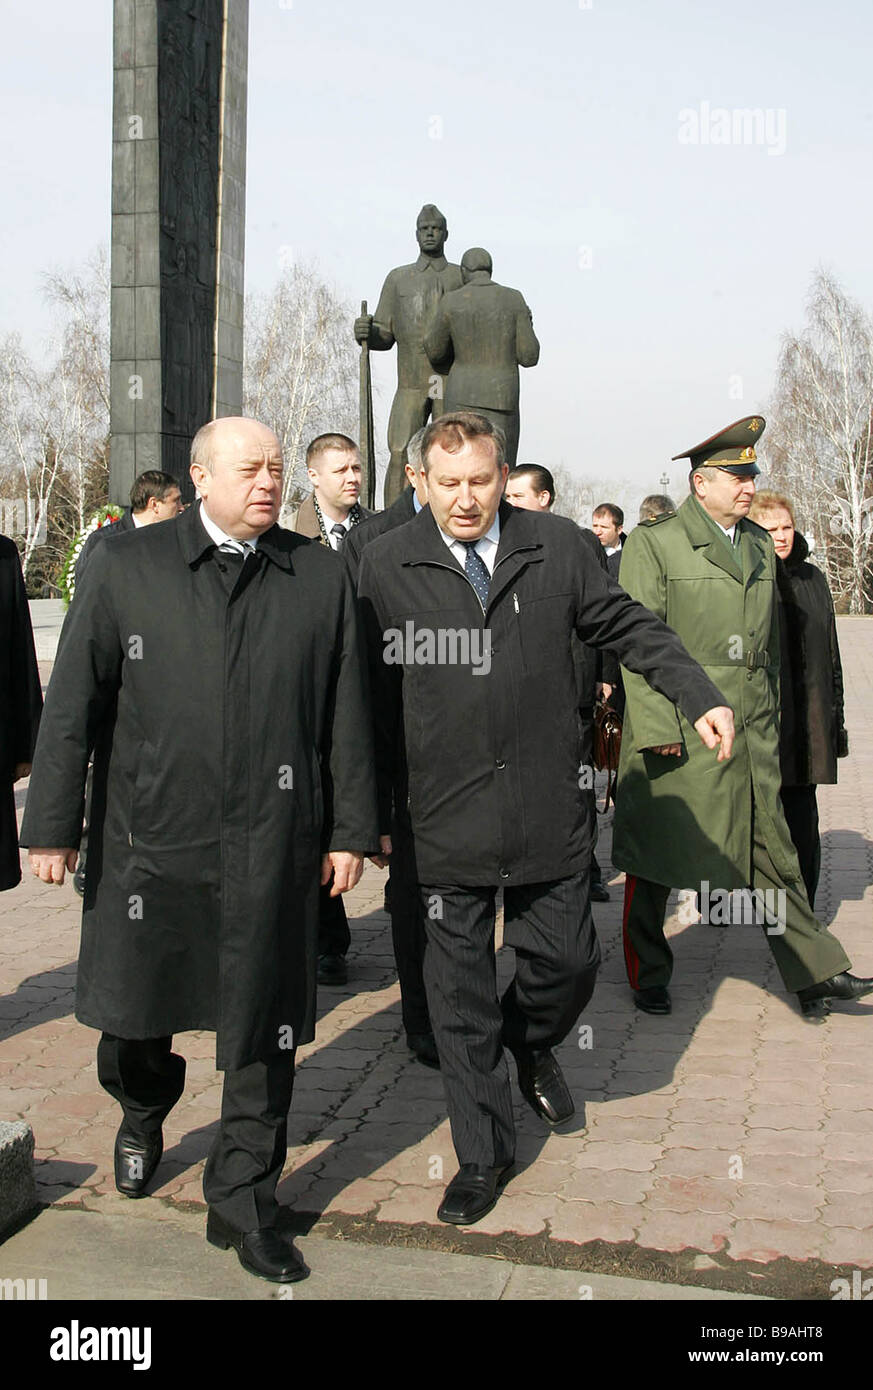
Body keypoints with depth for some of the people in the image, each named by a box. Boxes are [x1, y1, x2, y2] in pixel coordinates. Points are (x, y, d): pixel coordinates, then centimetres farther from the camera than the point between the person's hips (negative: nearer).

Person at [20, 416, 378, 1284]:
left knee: (264, 1031, 6)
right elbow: (73, 705, 1)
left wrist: (350, 831, 5)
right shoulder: (127, 569, 1)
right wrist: (52, 825, -1)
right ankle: (143, 1115, 48)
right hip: (149, 838, 0)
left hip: (272, 845, 0)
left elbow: (346, 716, 6)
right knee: (131, 1013, 14)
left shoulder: (320, 578, 4)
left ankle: (243, 1201, 24)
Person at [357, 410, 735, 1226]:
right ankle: (484, 1156, 24)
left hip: (548, 812, 1)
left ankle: (530, 1043, 46)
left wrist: (700, 698, 1)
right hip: (445, 815, -1)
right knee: (459, 994, 5)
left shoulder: (558, 547, 1)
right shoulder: (385, 566, -2)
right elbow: (370, 690, 2)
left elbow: (628, 628, 10)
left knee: (567, 962, 9)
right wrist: (371, 804, 4)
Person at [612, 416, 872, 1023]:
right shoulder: (653, 542, -6)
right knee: (655, 858, 6)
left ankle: (815, 970, 14)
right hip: (679, 728, -5)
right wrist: (655, 725, -17)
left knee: (772, 848, 8)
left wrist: (770, 716, 16)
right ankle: (649, 974, 22)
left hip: (752, 730, 5)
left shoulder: (761, 545, 15)